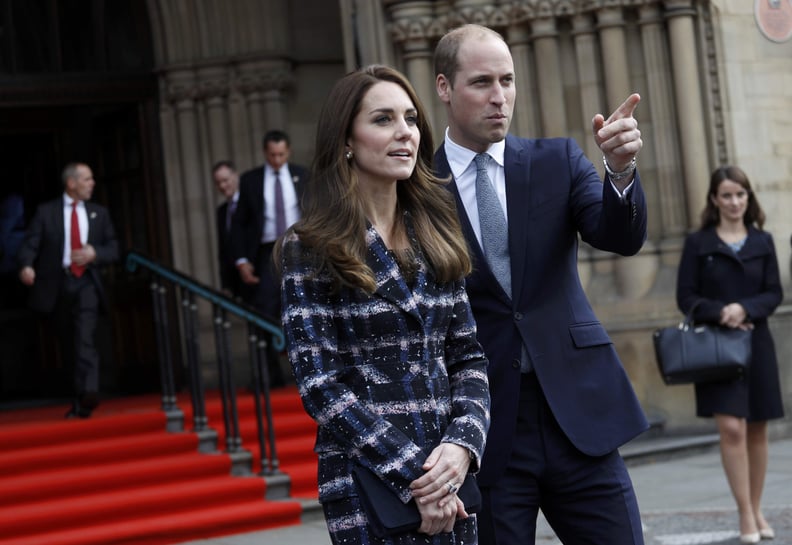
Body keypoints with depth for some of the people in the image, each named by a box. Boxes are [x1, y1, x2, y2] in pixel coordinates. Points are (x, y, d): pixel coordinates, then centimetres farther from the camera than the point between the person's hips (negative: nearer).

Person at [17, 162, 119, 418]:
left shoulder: (99, 213, 13)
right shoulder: (46, 212, 5)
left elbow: (113, 250, 12)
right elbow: (30, 244, -4)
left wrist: (95, 253, -9)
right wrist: (26, 265, -25)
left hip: (86, 283, 0)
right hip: (58, 283, 0)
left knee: (85, 337, -19)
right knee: (72, 341, 9)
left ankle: (87, 395, -32)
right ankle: (80, 401, 20)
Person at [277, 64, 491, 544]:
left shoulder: (436, 237, 9)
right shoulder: (311, 249, -5)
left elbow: (469, 357, 9)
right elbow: (319, 383, -11)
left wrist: (463, 444, -10)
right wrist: (411, 477, -15)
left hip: (450, 476, 4)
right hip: (368, 487, -4)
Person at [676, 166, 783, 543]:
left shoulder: (762, 242, 8)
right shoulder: (698, 243, 2)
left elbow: (774, 293, 3)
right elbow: (686, 297, -1)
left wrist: (745, 309, -15)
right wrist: (720, 313, -17)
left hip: (756, 344, 3)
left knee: (757, 430, 7)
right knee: (731, 428, -12)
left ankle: (756, 510, 19)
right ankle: (745, 514, -6)